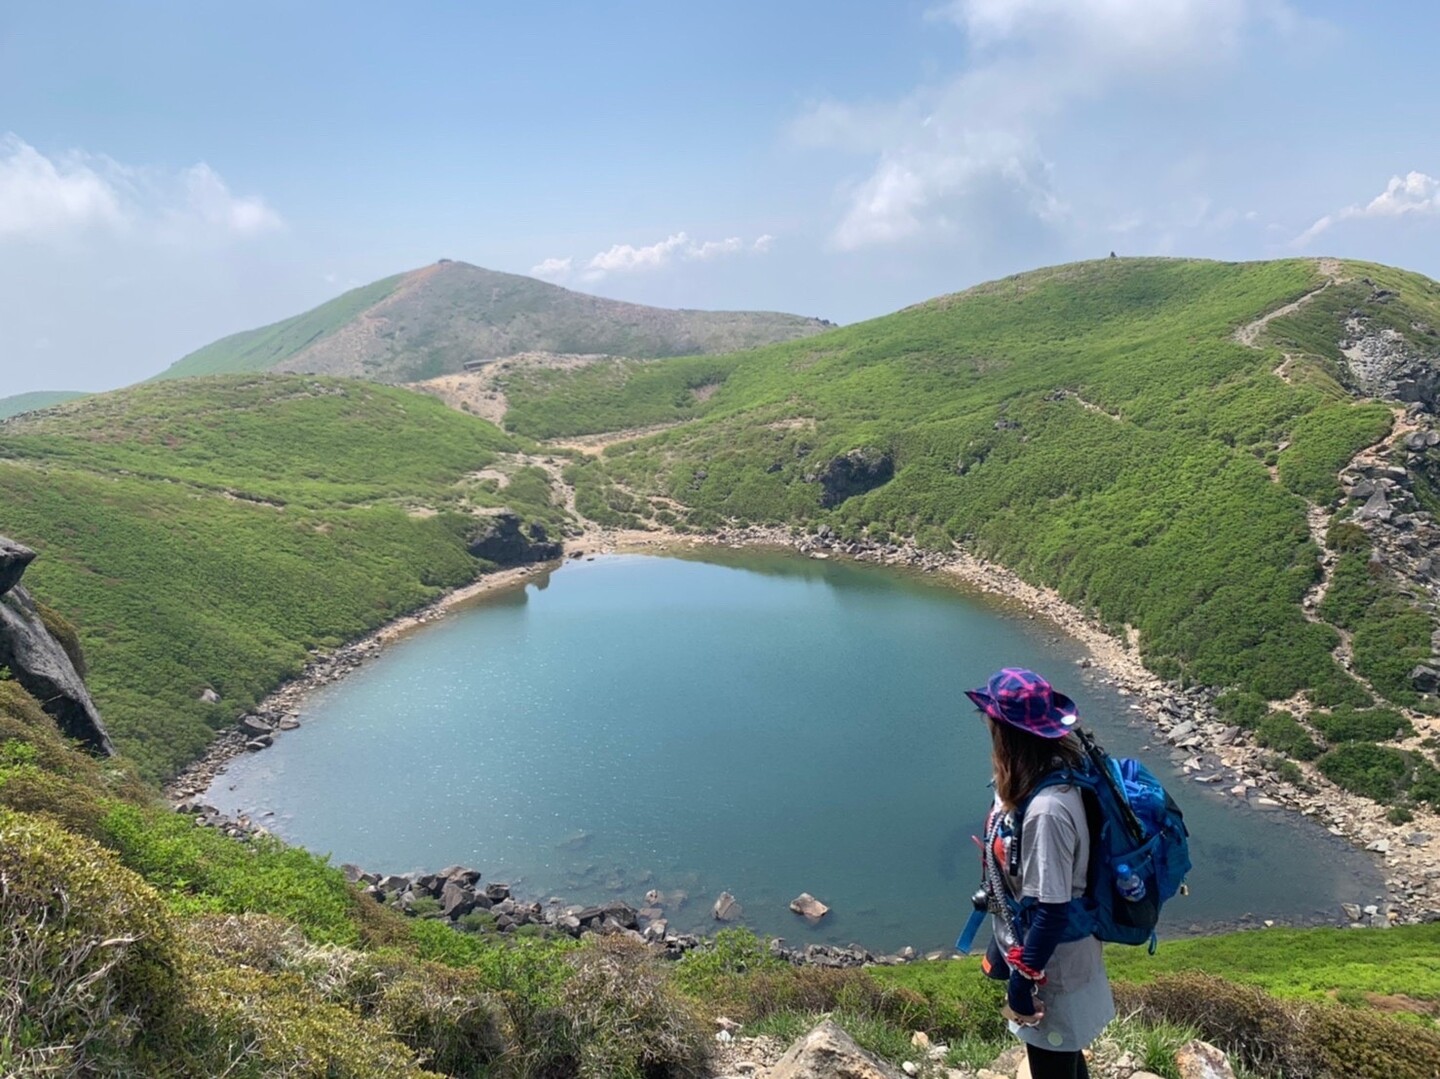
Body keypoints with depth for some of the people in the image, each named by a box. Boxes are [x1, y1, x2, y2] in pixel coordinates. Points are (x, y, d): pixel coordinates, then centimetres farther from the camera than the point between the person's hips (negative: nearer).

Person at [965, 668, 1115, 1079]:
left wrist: (1022, 983, -17)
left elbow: (1051, 911, -29)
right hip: (1030, 950, 8)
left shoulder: (1046, 810, -35)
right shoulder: (1040, 775, -6)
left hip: (1049, 968, -8)